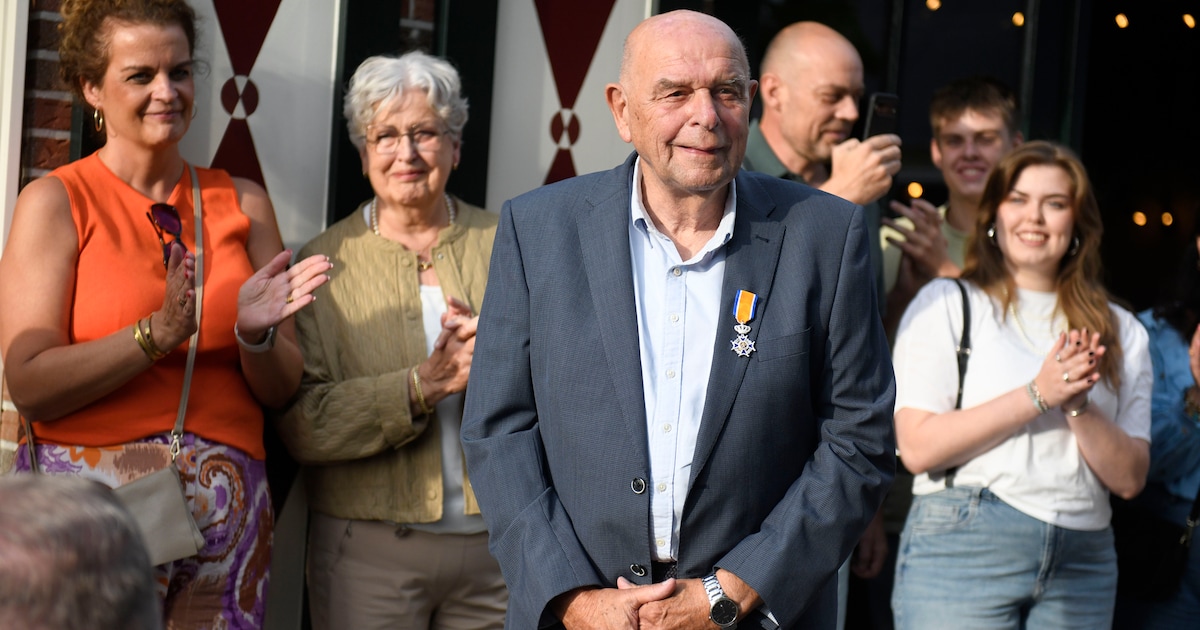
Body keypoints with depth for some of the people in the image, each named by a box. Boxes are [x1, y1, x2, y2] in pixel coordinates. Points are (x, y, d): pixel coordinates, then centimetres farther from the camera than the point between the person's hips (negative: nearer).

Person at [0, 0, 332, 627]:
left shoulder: (242, 204, 11)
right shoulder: (55, 201, 0)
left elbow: (281, 390, 10)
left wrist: (255, 335, -10)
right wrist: (158, 333, -19)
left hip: (227, 508, 3)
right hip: (88, 504, -3)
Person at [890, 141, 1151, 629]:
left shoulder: (1121, 331, 14)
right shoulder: (946, 304, 4)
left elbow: (1129, 478, 8)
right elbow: (918, 447, -9)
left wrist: (1077, 405, -9)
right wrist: (1037, 395, -12)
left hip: (1082, 561, 3)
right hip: (962, 547, -3)